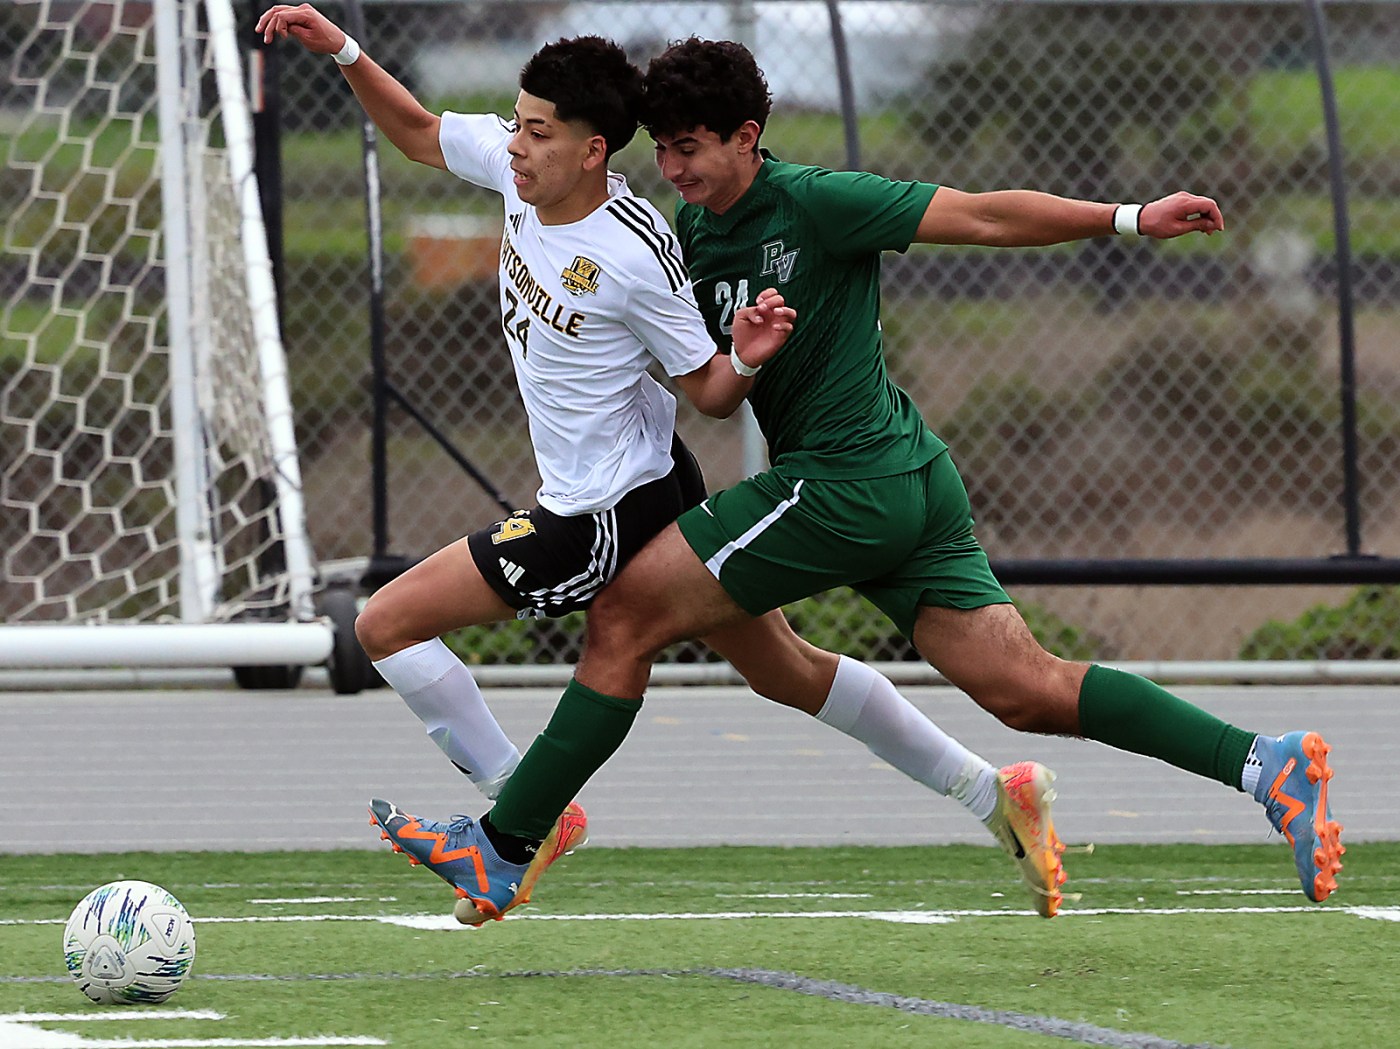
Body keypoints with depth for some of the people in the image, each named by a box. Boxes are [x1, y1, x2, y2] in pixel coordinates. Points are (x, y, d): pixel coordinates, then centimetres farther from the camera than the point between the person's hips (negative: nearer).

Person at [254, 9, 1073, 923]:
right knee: (790, 673, 18)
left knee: (387, 625, -6)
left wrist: (747, 359, -34)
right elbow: (417, 132, 13)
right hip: (659, 485, 9)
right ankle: (998, 795, 23)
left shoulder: (636, 257, -25)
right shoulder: (519, 165, -6)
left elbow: (711, 393, -13)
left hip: (603, 520, -9)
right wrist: (342, 51, 0)